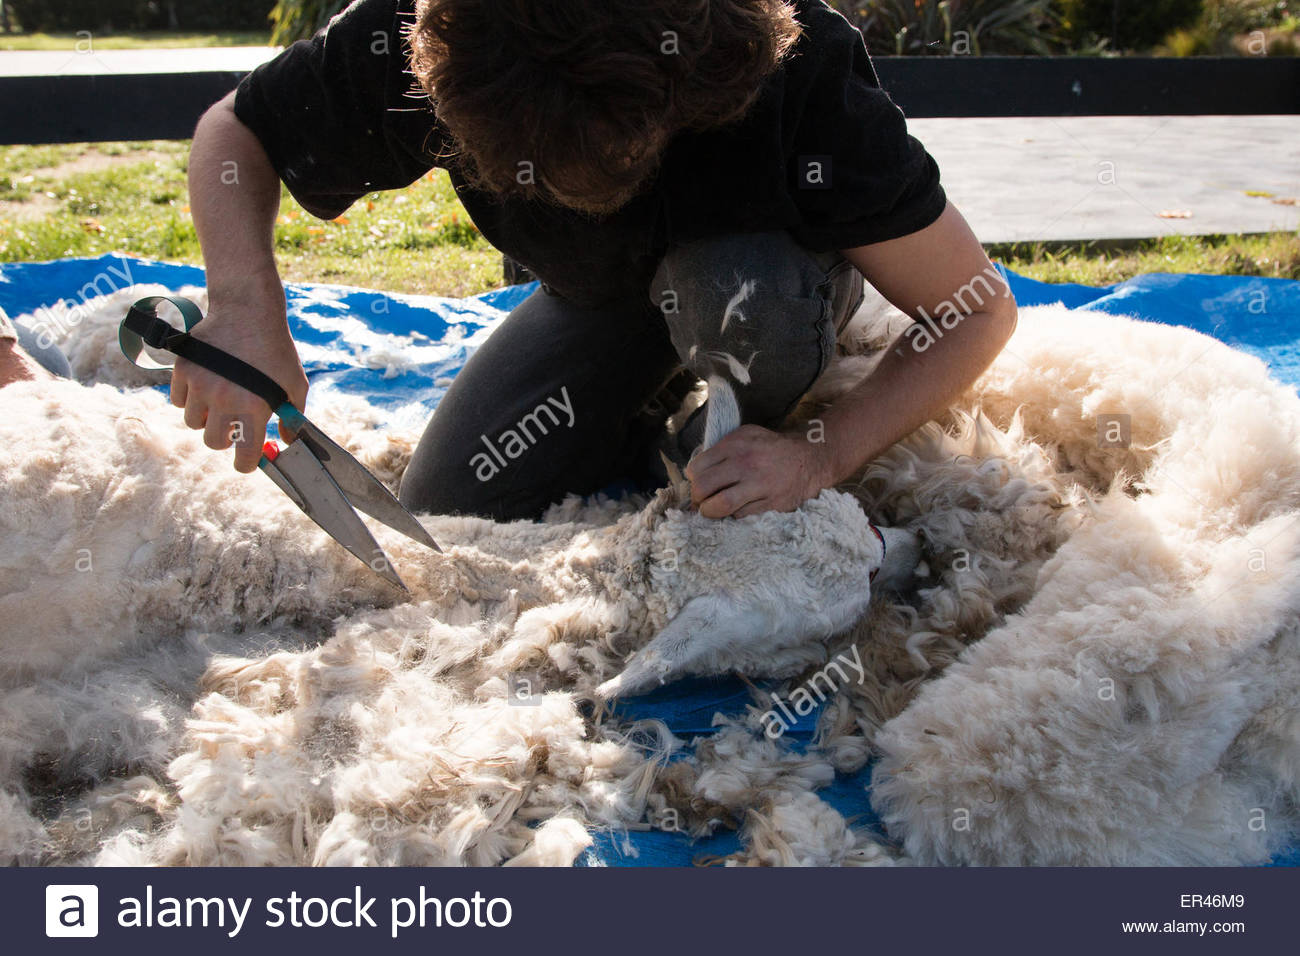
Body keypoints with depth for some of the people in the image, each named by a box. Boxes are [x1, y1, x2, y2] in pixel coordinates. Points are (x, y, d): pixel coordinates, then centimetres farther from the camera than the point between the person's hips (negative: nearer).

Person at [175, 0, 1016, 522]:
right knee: (444, 518, -7)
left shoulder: (799, 81, -38)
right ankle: (659, 405, 13)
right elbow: (234, 129, -16)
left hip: (772, 271, -2)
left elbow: (979, 310, -29)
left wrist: (822, 457, -39)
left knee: (736, 294, -39)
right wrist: (244, 305, -35)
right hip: (602, 297, 3)